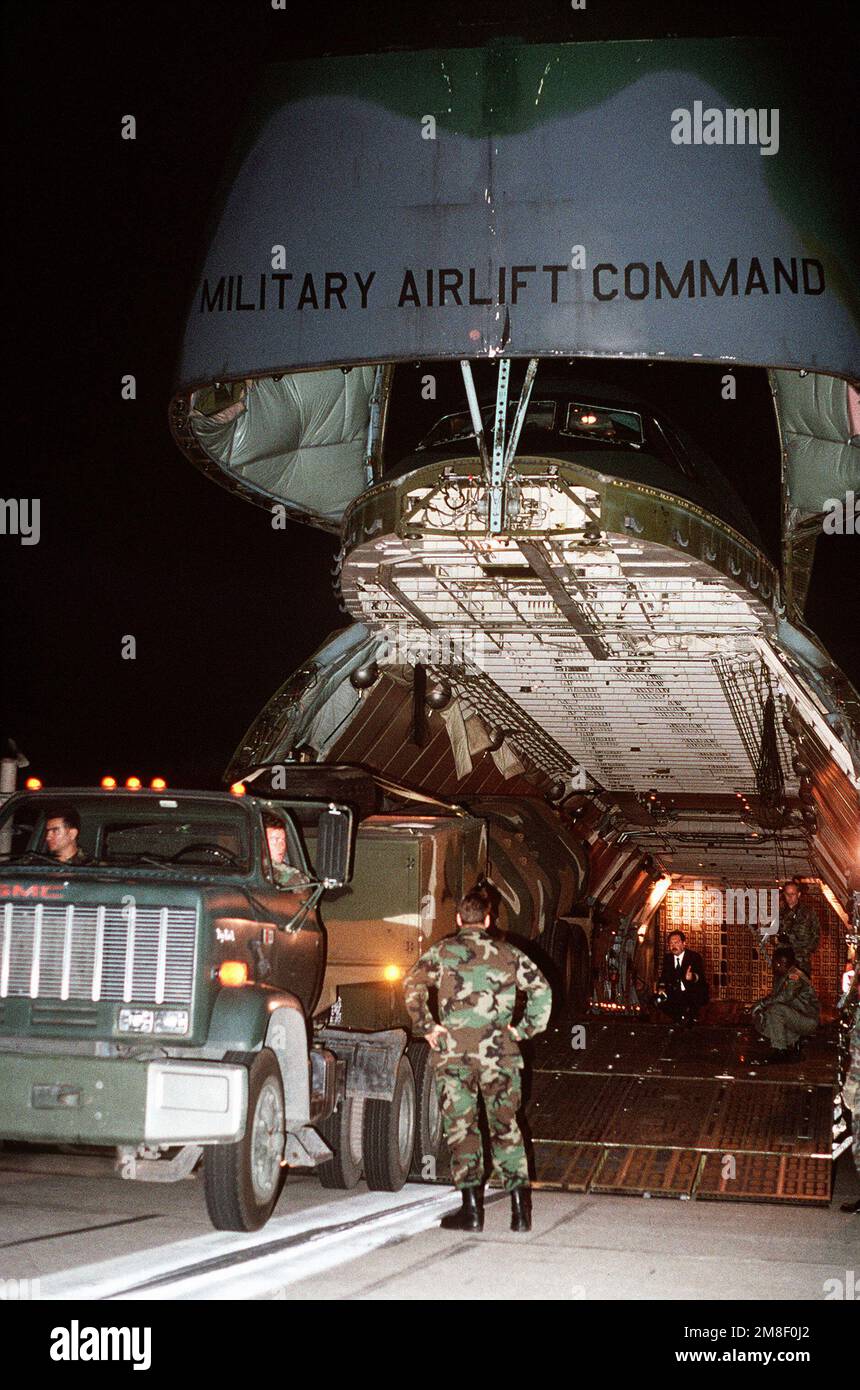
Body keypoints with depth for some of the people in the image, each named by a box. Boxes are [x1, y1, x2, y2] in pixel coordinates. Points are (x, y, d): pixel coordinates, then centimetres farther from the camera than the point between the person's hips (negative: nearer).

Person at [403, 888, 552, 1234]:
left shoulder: (443, 951, 2)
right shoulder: (508, 953, 9)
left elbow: (412, 985, -11)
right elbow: (542, 989, 3)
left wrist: (427, 1026, -5)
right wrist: (524, 1030, 6)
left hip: (453, 1052, -2)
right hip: (499, 1052, 2)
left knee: (461, 1127, 4)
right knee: (505, 1127, 10)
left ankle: (472, 1209, 0)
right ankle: (520, 1209, 6)